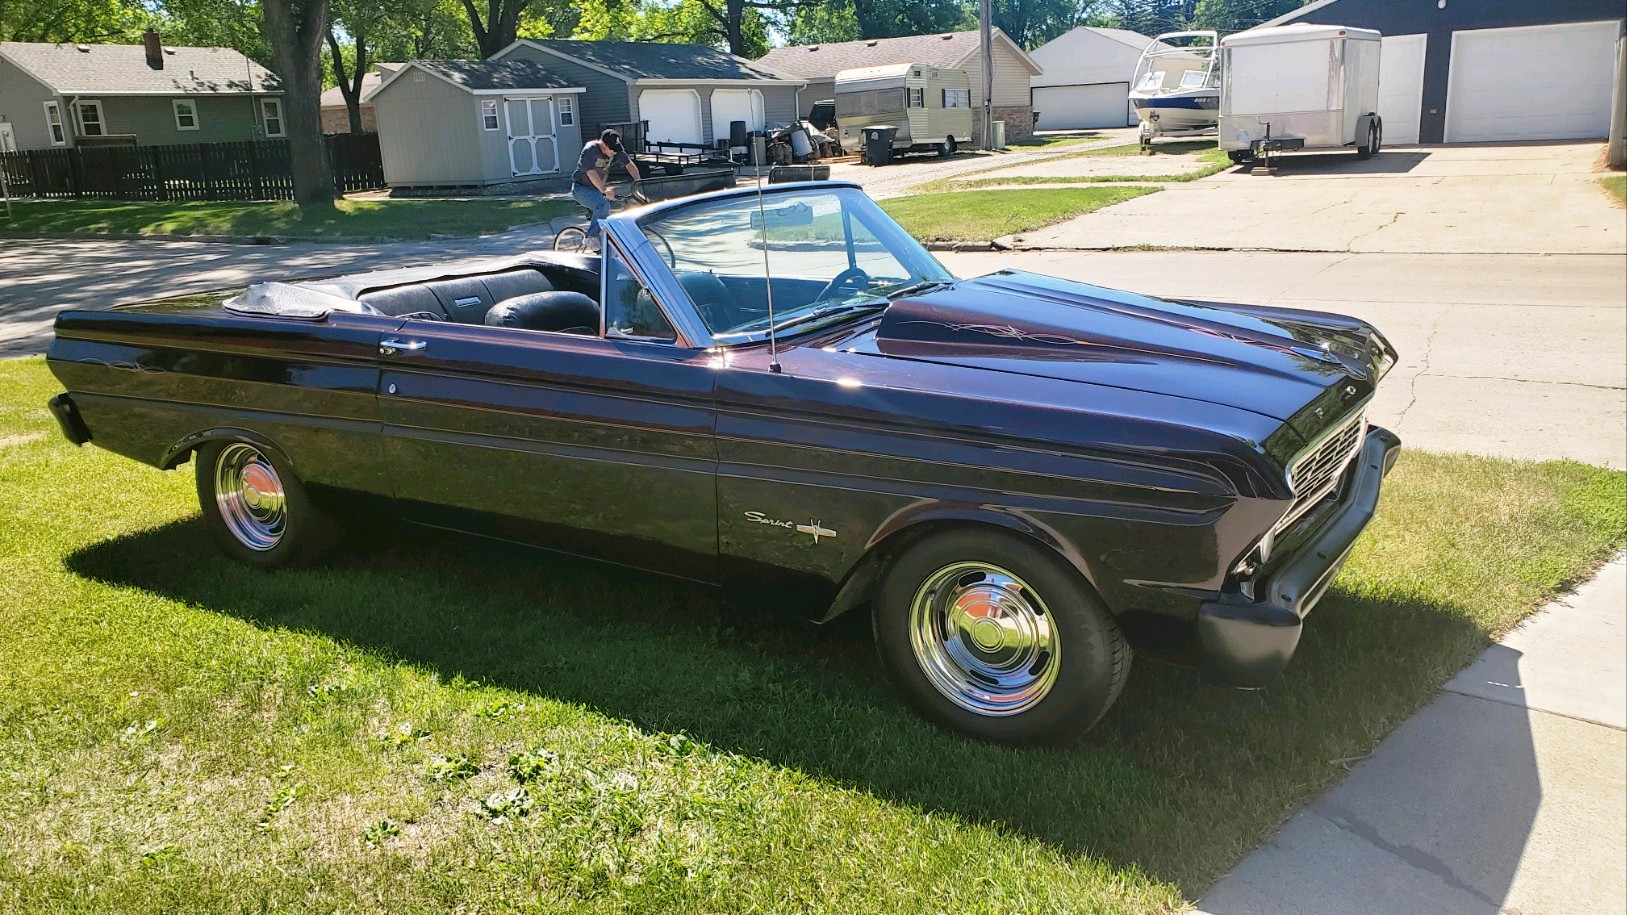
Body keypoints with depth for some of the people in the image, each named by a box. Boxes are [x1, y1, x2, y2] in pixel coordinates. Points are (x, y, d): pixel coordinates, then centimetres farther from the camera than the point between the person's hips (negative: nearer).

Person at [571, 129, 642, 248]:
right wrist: (604, 190, -45)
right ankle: (591, 238, -18)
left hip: (597, 189, 7)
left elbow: (629, 164, 4)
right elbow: (591, 173, -34)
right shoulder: (590, 150, -25)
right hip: (581, 188, -7)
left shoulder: (616, 151, -5)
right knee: (603, 205, -30)